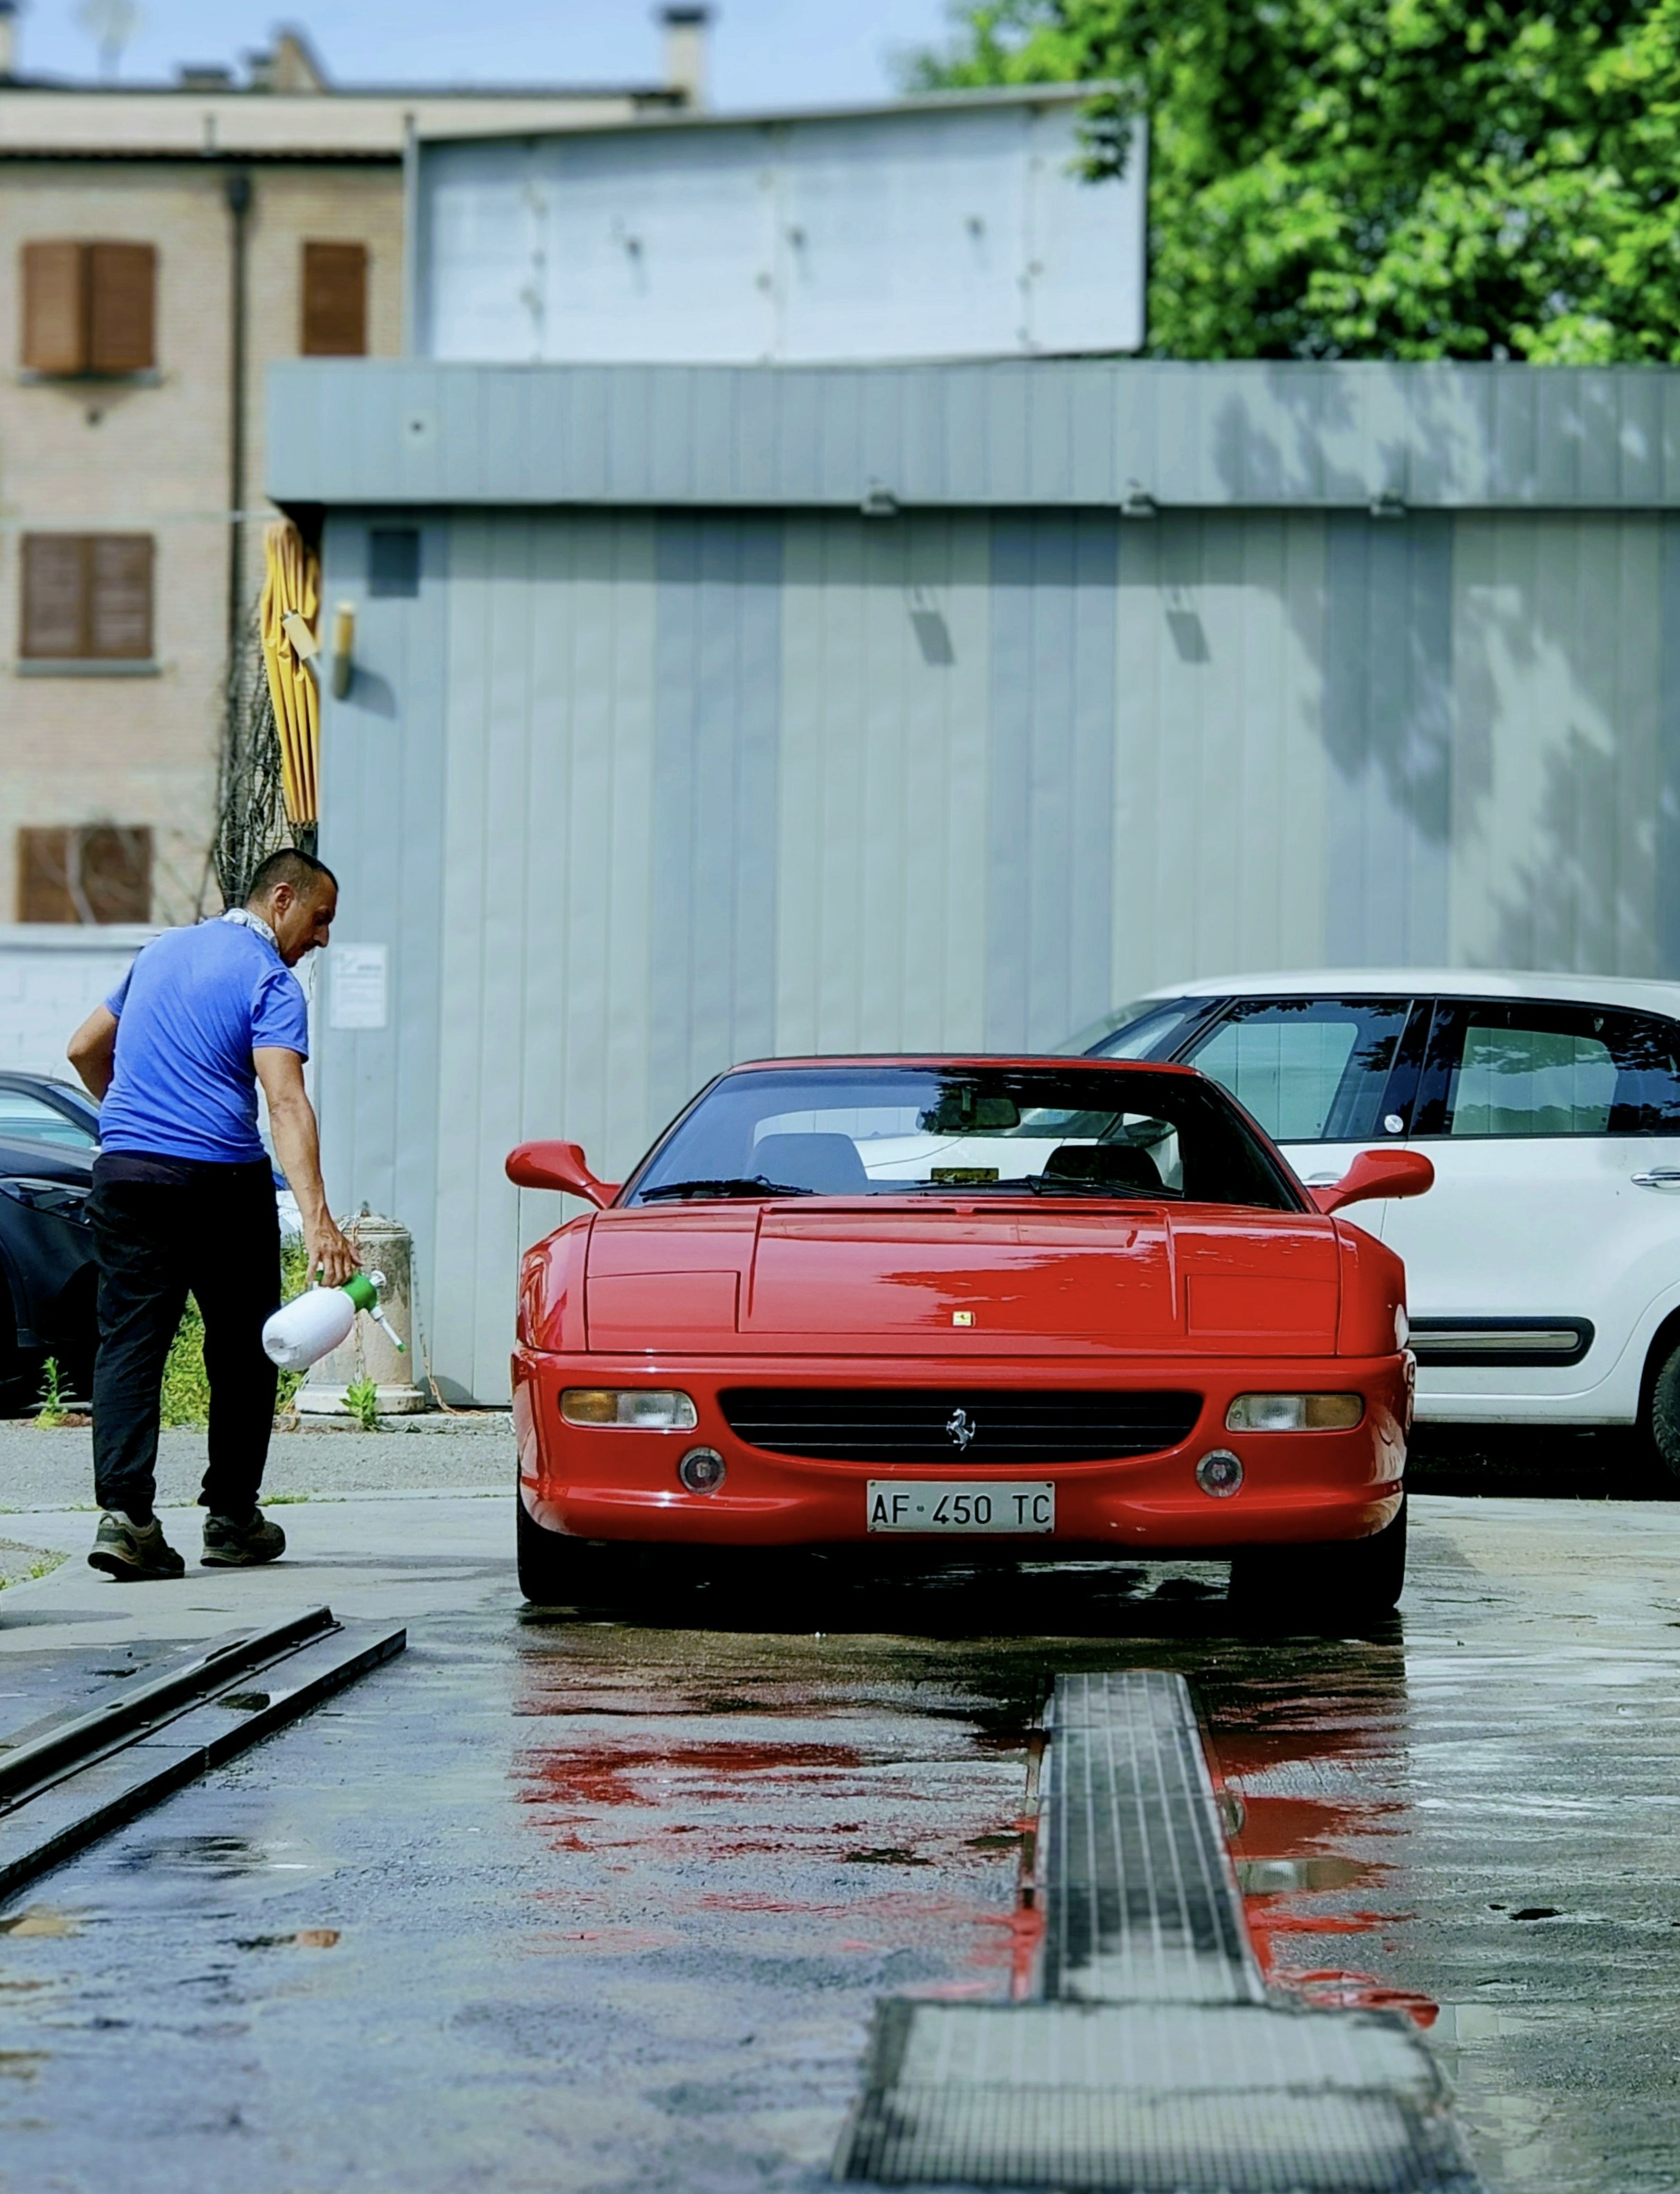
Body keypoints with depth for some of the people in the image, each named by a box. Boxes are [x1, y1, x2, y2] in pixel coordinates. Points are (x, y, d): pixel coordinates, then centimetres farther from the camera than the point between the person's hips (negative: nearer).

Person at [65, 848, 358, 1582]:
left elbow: (84, 1050, 24)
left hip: (125, 1171, 5)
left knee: (128, 1341, 0)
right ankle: (231, 1517, 16)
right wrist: (317, 1220, -29)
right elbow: (285, 1102, -20)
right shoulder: (269, 982, -6)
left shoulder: (163, 951, 16)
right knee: (241, 1347, 11)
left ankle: (124, 1511, -15)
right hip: (221, 1182, -5)